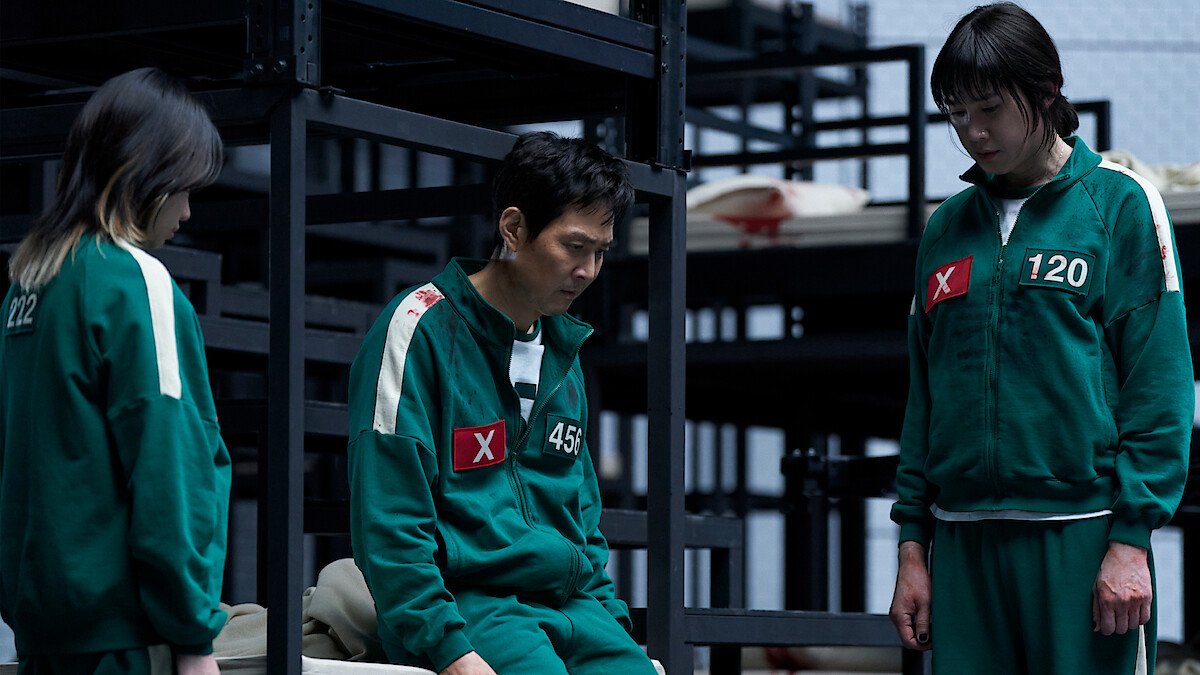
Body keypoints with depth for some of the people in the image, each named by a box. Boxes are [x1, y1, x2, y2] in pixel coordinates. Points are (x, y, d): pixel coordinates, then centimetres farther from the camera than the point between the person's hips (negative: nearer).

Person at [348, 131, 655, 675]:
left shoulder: (562, 351, 19)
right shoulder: (419, 328, -4)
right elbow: (387, 520, -9)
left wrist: (612, 622, 13)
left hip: (570, 607, 7)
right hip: (465, 604, -7)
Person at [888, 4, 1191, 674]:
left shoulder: (1120, 203, 0)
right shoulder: (948, 226, 14)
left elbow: (1160, 384, -5)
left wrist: (1133, 537, -12)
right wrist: (914, 544, 11)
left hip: (1082, 533, -4)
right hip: (964, 540, 4)